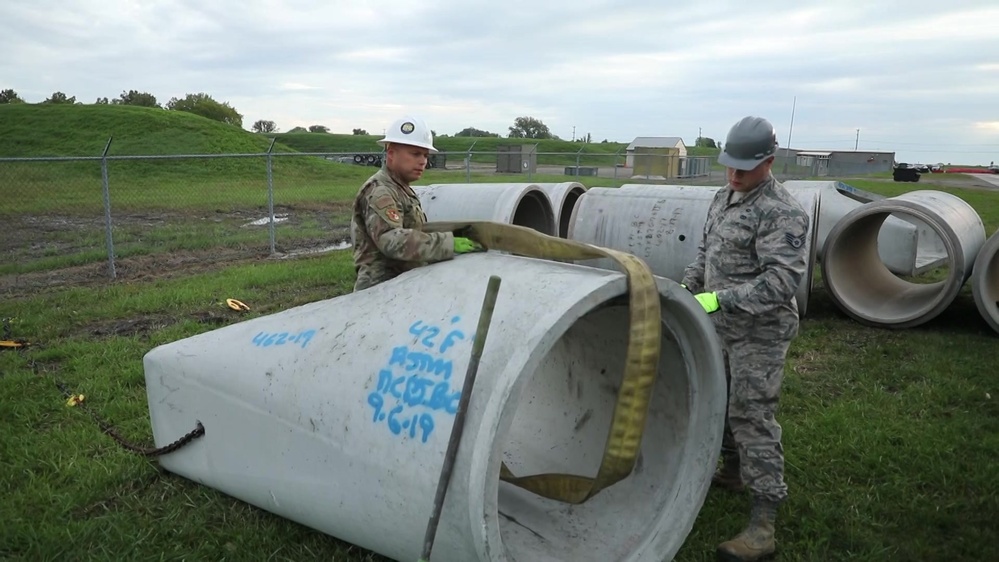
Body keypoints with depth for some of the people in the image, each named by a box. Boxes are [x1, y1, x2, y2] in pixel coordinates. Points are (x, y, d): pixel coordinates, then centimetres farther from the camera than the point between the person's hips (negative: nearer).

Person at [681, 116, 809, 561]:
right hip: (721, 325, 9)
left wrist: (720, 299, -31)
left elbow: (781, 280, -26)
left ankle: (764, 521, 0)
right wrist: (687, 286, 3)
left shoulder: (782, 212, -19)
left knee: (752, 416, -8)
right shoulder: (723, 197, 9)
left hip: (759, 332, -9)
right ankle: (732, 472, 41)